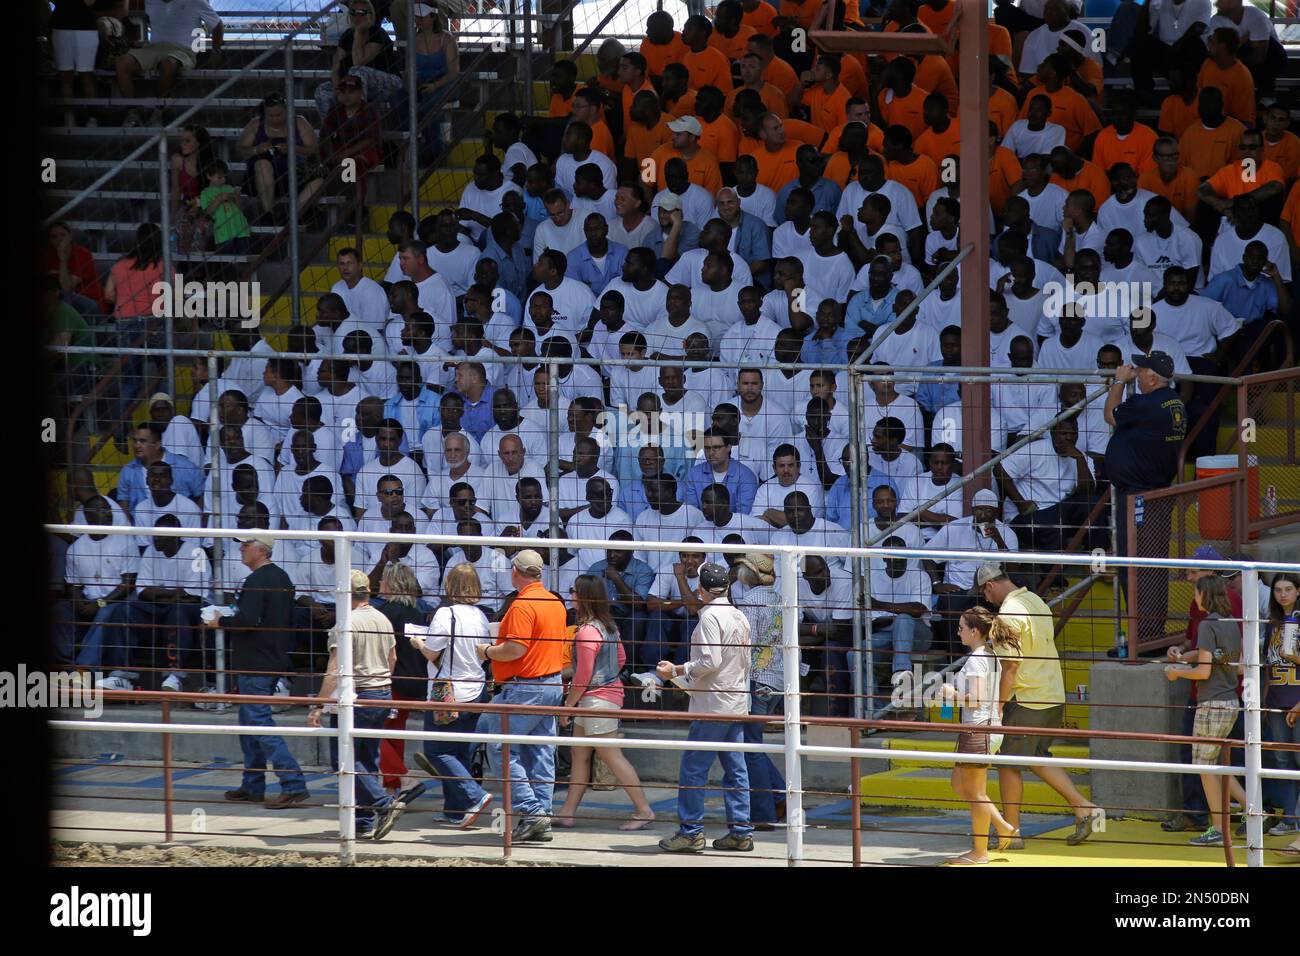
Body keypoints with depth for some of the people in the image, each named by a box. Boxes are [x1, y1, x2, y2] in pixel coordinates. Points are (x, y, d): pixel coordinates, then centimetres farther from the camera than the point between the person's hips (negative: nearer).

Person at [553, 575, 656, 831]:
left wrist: (568, 705, -10)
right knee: (579, 754, 13)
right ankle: (568, 812, 17)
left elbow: (583, 675, -19)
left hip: (596, 698, -10)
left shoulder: (587, 632, -20)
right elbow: (621, 659, 18)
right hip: (610, 690, 10)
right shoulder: (609, 626, 9)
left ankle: (643, 810, -4)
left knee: (611, 756, -5)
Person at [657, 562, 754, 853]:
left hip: (713, 706, -9)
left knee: (693, 768, -4)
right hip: (737, 705, 9)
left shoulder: (710, 616, -13)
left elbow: (709, 662, -20)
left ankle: (690, 831, -5)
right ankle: (740, 832, 8)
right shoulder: (740, 617, 12)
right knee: (735, 769, 9)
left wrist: (676, 670, -10)